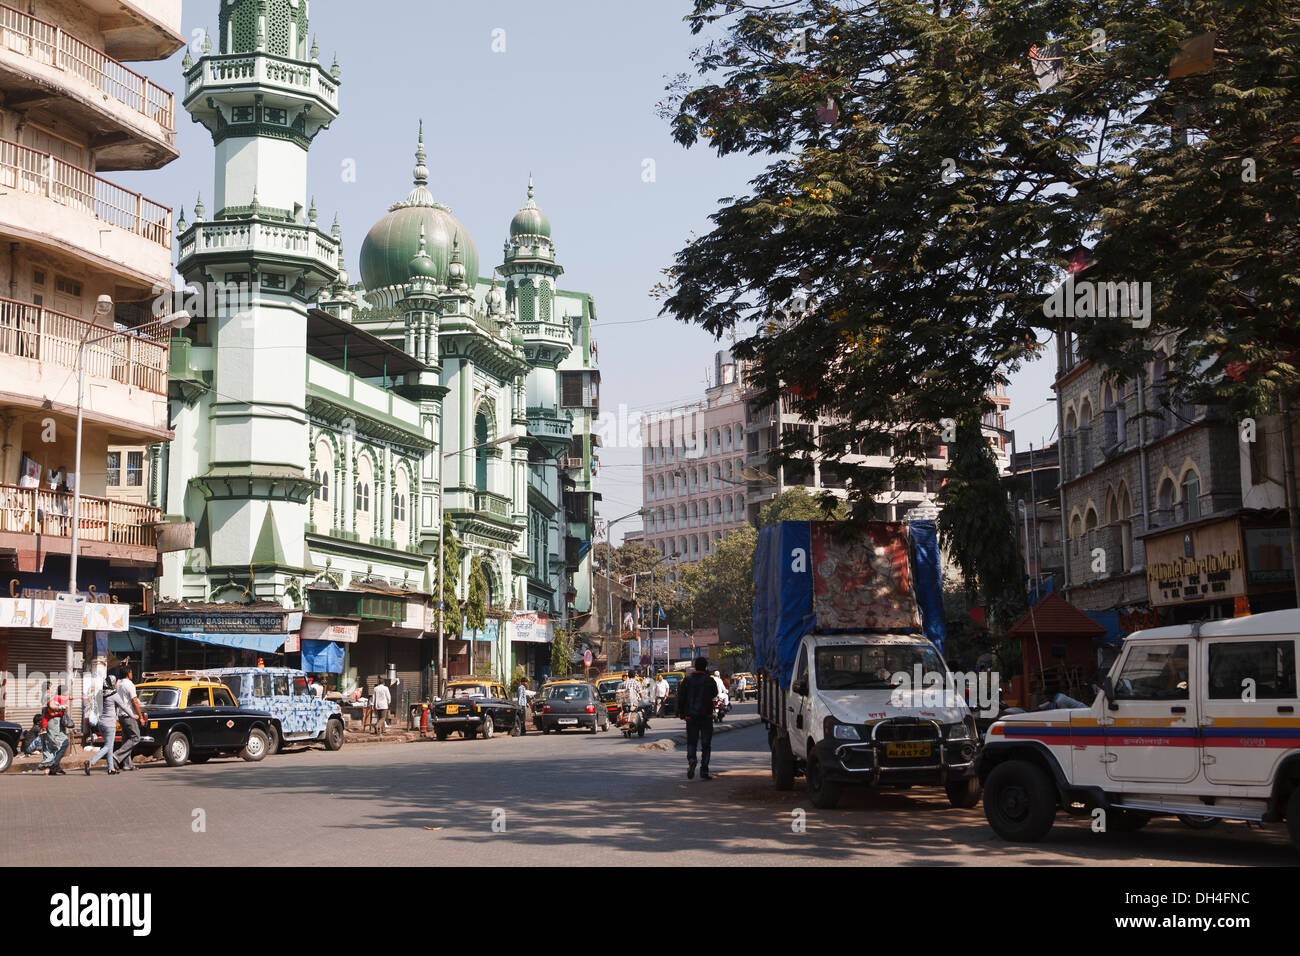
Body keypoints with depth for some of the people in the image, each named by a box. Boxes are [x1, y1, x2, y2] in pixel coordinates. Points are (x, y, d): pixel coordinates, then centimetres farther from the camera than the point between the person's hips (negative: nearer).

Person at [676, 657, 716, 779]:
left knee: (691, 742, 11)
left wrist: (681, 712, 10)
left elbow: (681, 697, 0)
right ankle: (704, 771, 1)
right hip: (706, 716, -1)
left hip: (690, 716, 1)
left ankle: (691, 759, -18)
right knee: (706, 744, 6)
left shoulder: (687, 680, 0)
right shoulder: (709, 680, -5)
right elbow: (715, 694, 13)